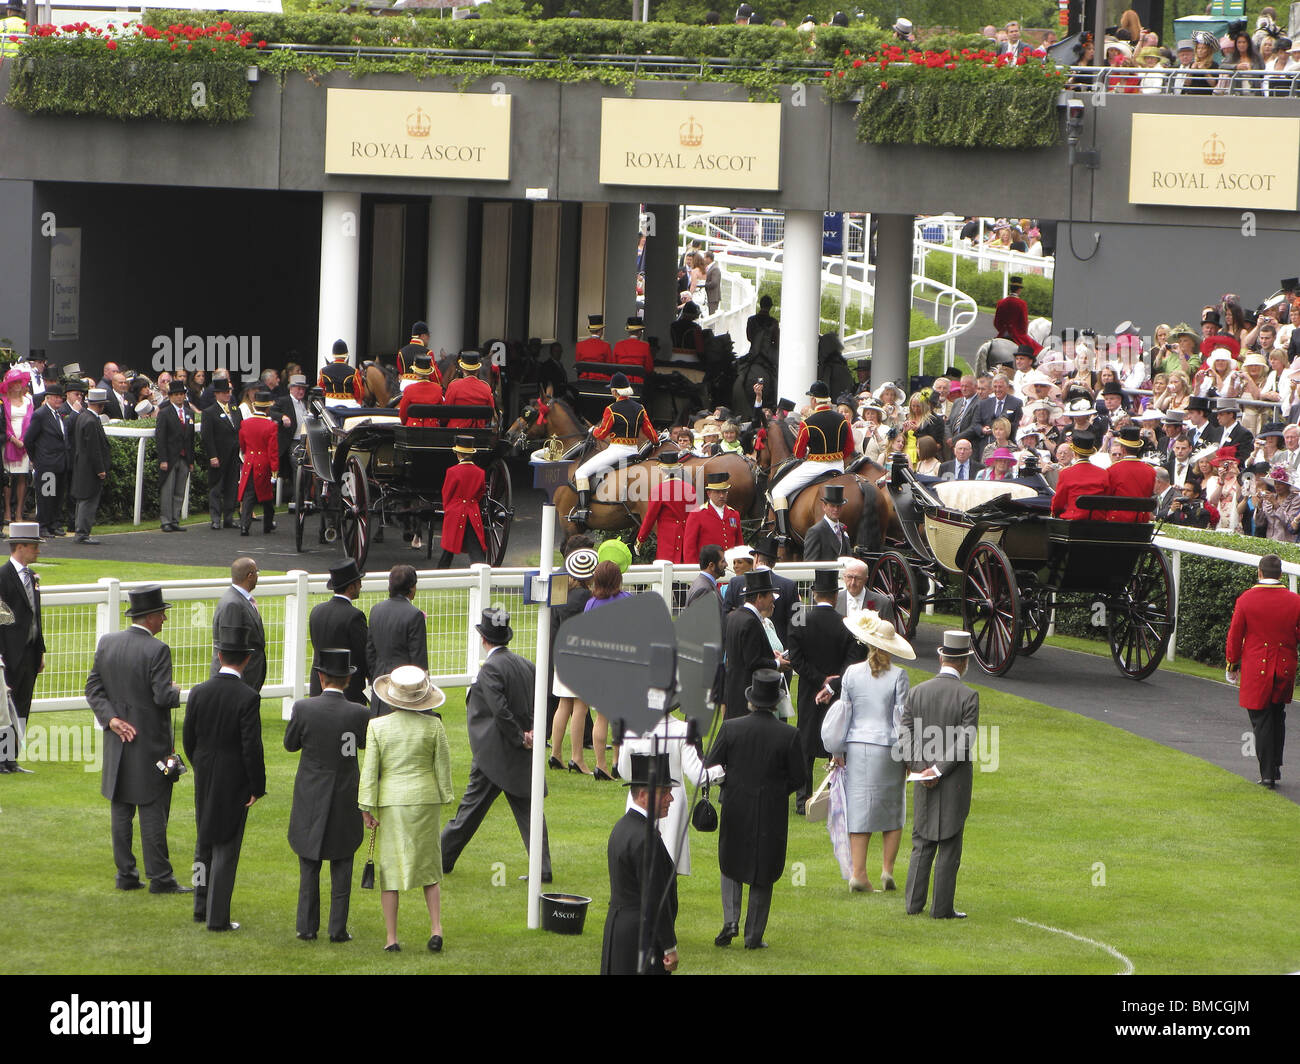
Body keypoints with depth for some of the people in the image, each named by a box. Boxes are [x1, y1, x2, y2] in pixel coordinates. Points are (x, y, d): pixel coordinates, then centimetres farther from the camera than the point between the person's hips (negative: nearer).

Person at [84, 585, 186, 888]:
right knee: (153, 812, -1)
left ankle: (126, 874, 16)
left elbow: (93, 687, 2)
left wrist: (111, 719, -4)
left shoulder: (107, 643, 3)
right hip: (151, 745, -6)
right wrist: (177, 692, 2)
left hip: (118, 743, 6)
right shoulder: (157, 650, -17)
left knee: (121, 812, 12)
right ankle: (160, 878, 2)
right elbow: (163, 696, -20)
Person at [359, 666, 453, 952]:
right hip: (425, 800, 1)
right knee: (429, 867, 13)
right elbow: (443, 768, 1)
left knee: (389, 868, 5)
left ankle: (391, 938, 4)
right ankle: (436, 928, 2)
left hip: (390, 801, -1)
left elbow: (369, 770, -6)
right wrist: (442, 799, 14)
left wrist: (367, 808, -2)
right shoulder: (434, 726, -5)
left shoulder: (377, 727, -7)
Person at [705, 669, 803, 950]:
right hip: (772, 812, -1)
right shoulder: (788, 735, -11)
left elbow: (710, 766, -4)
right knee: (763, 876, 9)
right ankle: (754, 935, 10)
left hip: (736, 810, 1)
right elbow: (797, 777, -4)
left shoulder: (730, 728, -9)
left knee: (731, 866, 18)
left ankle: (731, 920, 0)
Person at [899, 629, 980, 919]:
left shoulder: (917, 692, 0)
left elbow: (904, 737, -3)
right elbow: (964, 743, -17)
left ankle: (914, 903, 12)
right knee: (949, 847, 3)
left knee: (922, 844, 13)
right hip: (955, 785, -3)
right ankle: (942, 908, 4)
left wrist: (921, 769, -6)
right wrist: (938, 770, -13)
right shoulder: (968, 697, -12)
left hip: (924, 784, 3)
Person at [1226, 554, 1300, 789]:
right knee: (1277, 717, 19)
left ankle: (1268, 774, -1)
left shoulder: (1246, 599, -9)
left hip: (1256, 669, -2)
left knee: (1261, 720, 2)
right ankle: (1276, 767, 22)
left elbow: (1235, 636, -2)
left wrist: (1233, 664, 10)